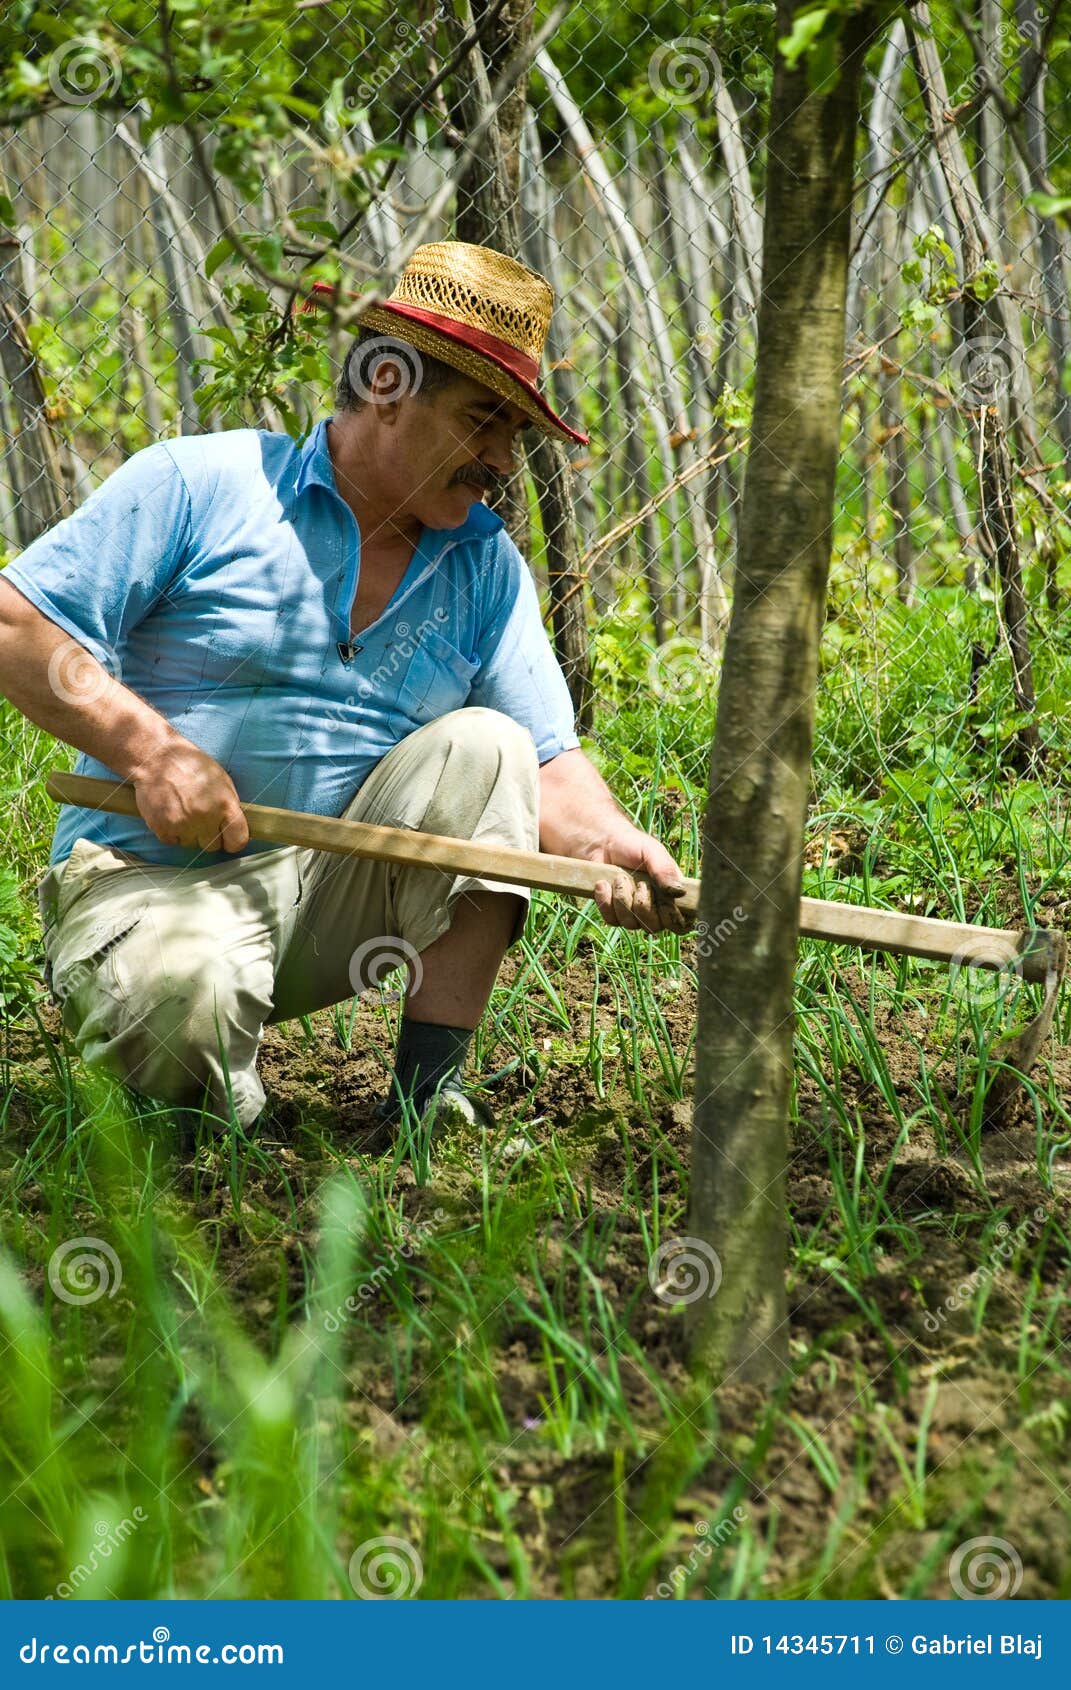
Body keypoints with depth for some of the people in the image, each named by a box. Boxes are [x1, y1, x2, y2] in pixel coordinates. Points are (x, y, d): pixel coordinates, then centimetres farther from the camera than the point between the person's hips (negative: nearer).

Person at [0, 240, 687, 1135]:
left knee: (483, 748, -19)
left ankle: (430, 1094, -17)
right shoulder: (197, 484, -6)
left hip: (340, 891, 5)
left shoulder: (487, 565, 8)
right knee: (177, 996, -38)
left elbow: (549, 765, 2)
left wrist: (609, 844, -20)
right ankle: (207, 1094, 2)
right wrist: (149, 749, -20)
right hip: (151, 878, -4)